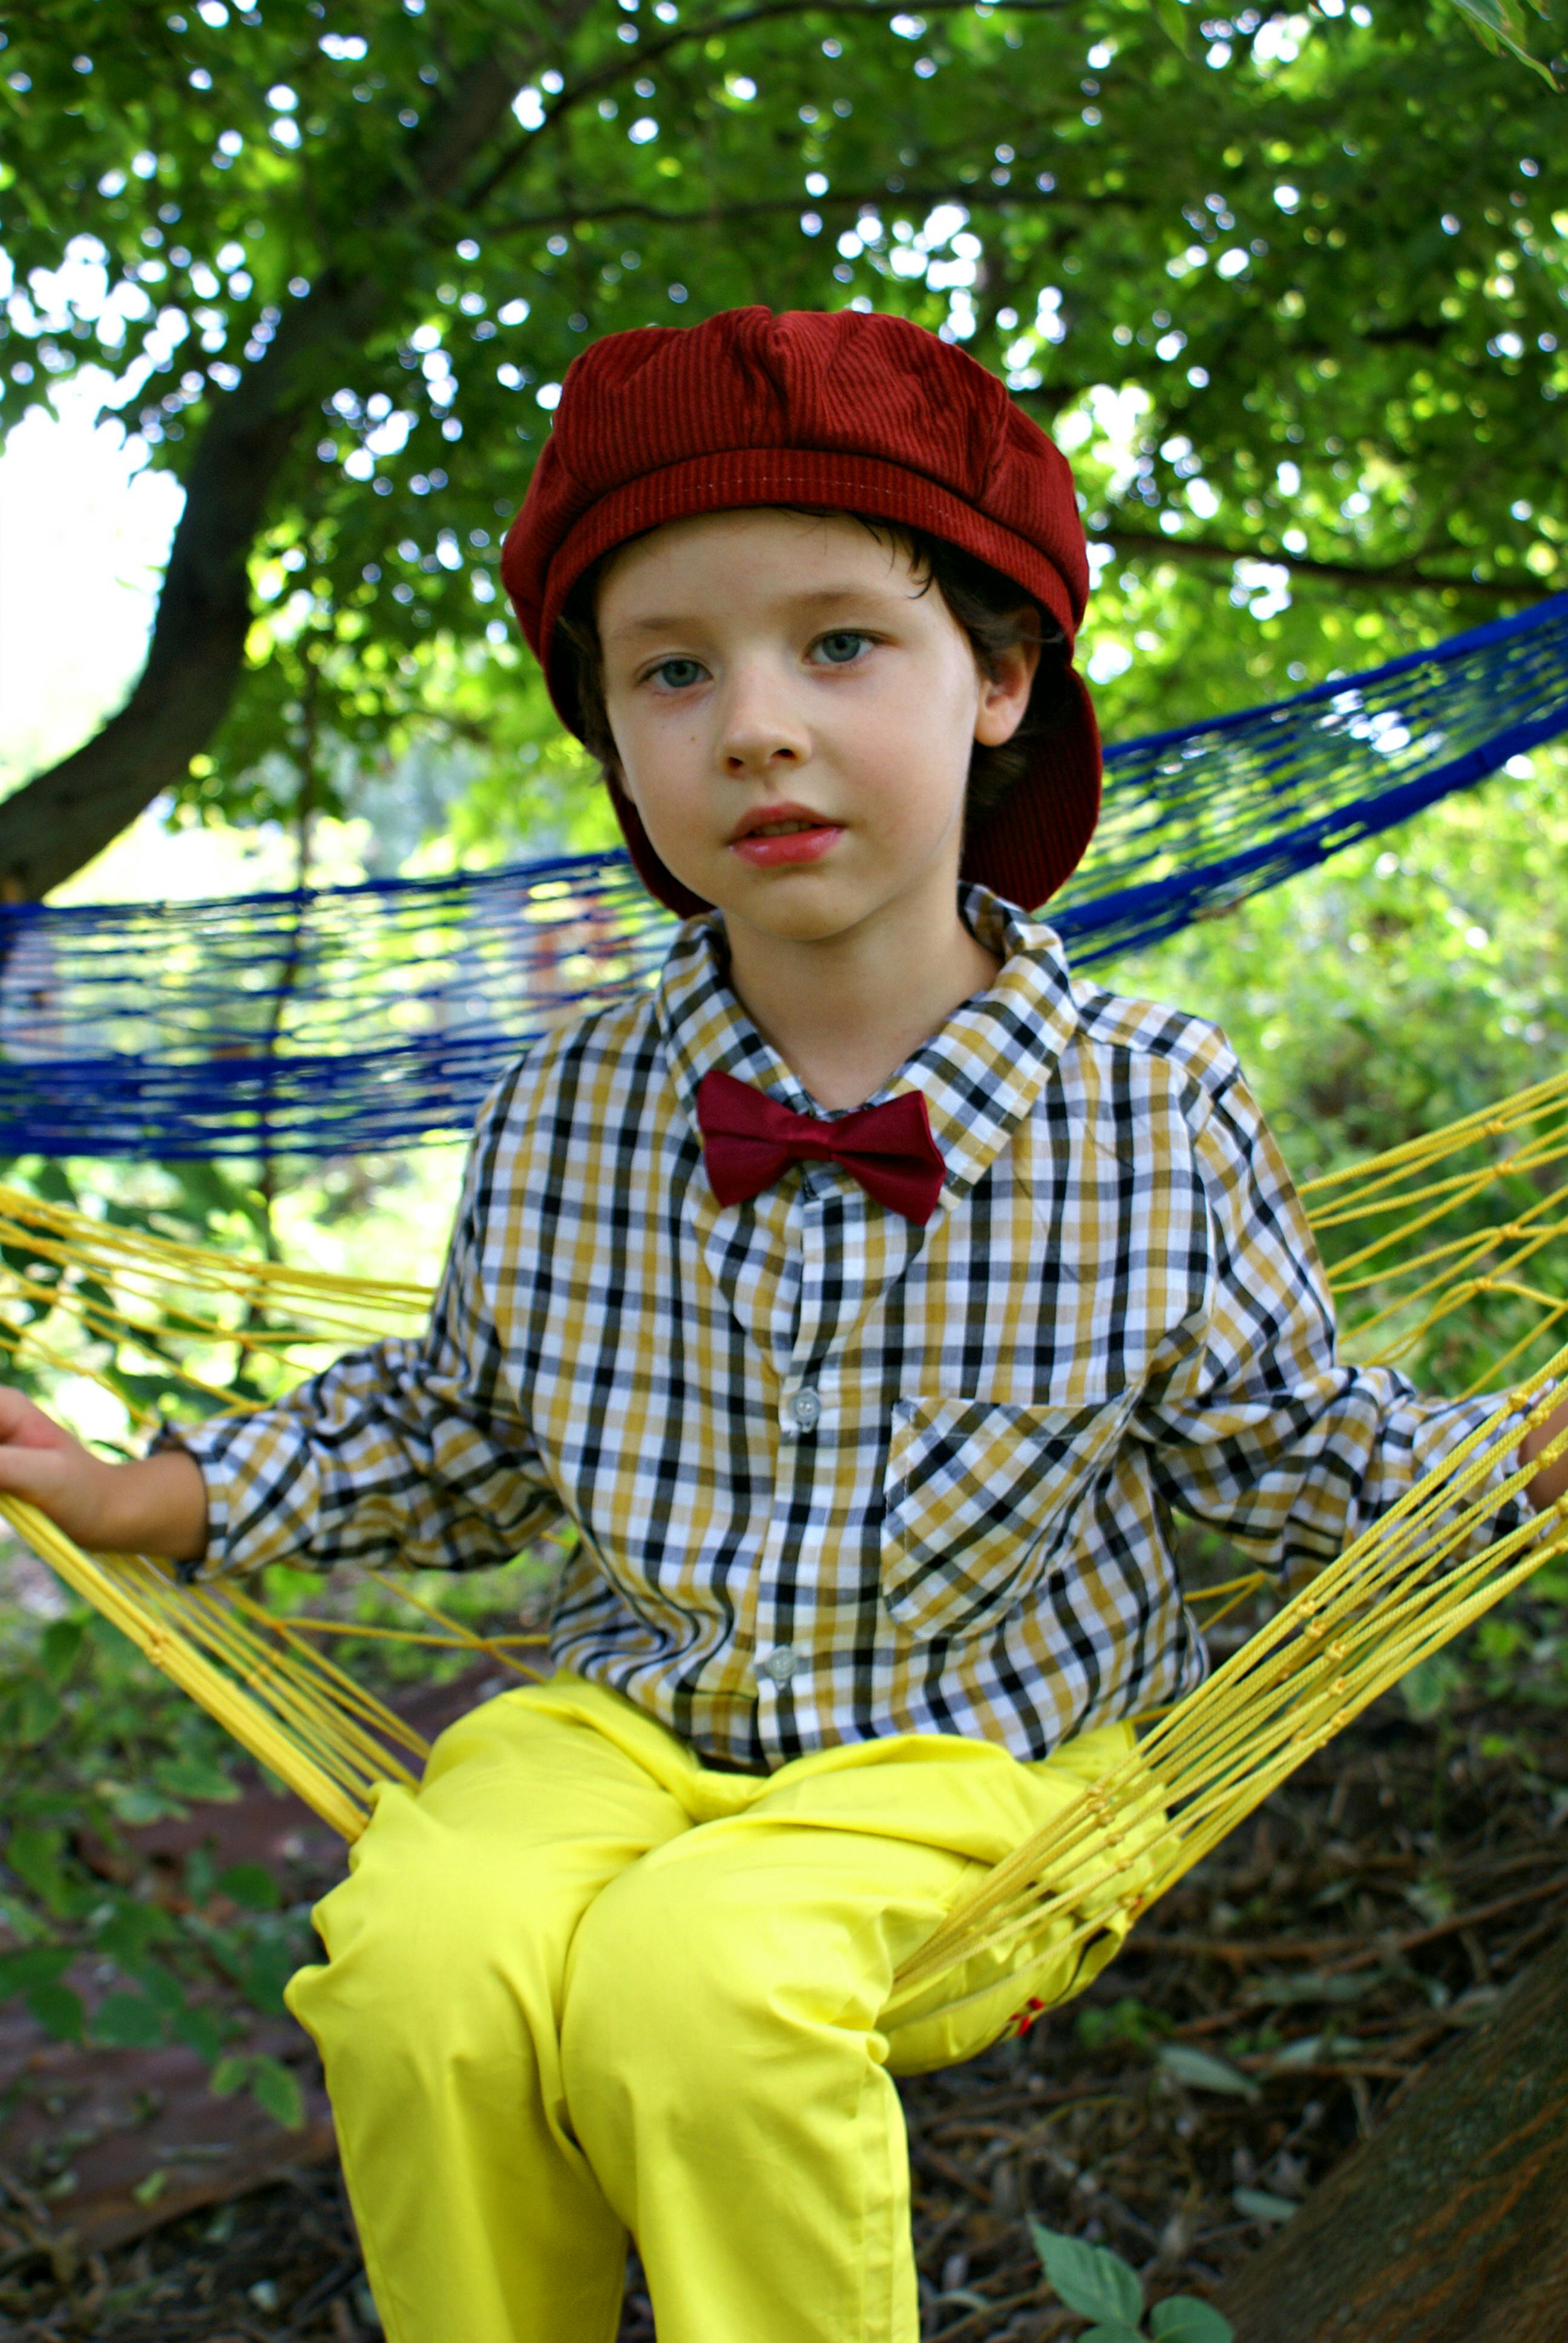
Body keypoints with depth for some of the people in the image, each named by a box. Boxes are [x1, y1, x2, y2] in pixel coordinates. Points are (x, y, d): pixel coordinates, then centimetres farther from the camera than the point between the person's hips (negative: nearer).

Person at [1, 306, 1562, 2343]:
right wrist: (164, 1499, 8)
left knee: (701, 1978, -32)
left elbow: (1290, 1449, 5)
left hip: (984, 1752, -2)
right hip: (633, 1719, 3)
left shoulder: (1155, 1114, -8)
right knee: (422, 1961, -27)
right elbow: (459, 1430, 15)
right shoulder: (560, 1123, -1)